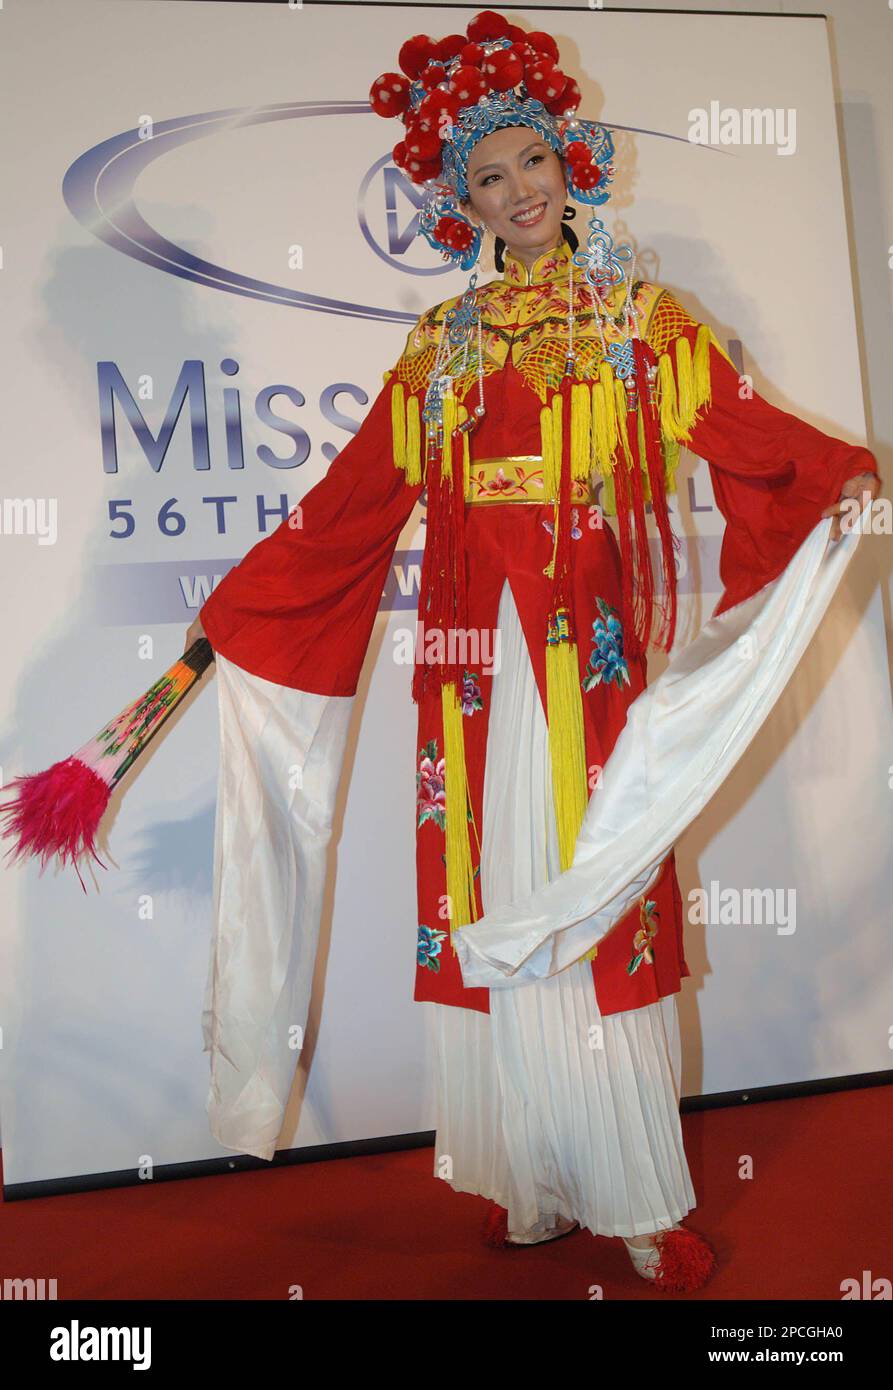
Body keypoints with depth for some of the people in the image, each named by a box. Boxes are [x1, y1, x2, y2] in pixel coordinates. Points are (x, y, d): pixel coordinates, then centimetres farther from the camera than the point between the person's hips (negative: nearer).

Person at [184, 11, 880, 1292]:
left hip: (589, 647, -2)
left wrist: (842, 475, -22)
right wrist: (232, 602, 10)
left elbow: (739, 426, -4)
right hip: (475, 655, 3)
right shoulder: (441, 344, 15)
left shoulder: (633, 315, 9)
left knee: (598, 898, -2)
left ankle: (644, 1199, 12)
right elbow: (356, 500, 12)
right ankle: (538, 1185, 18)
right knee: (497, 912, 3)